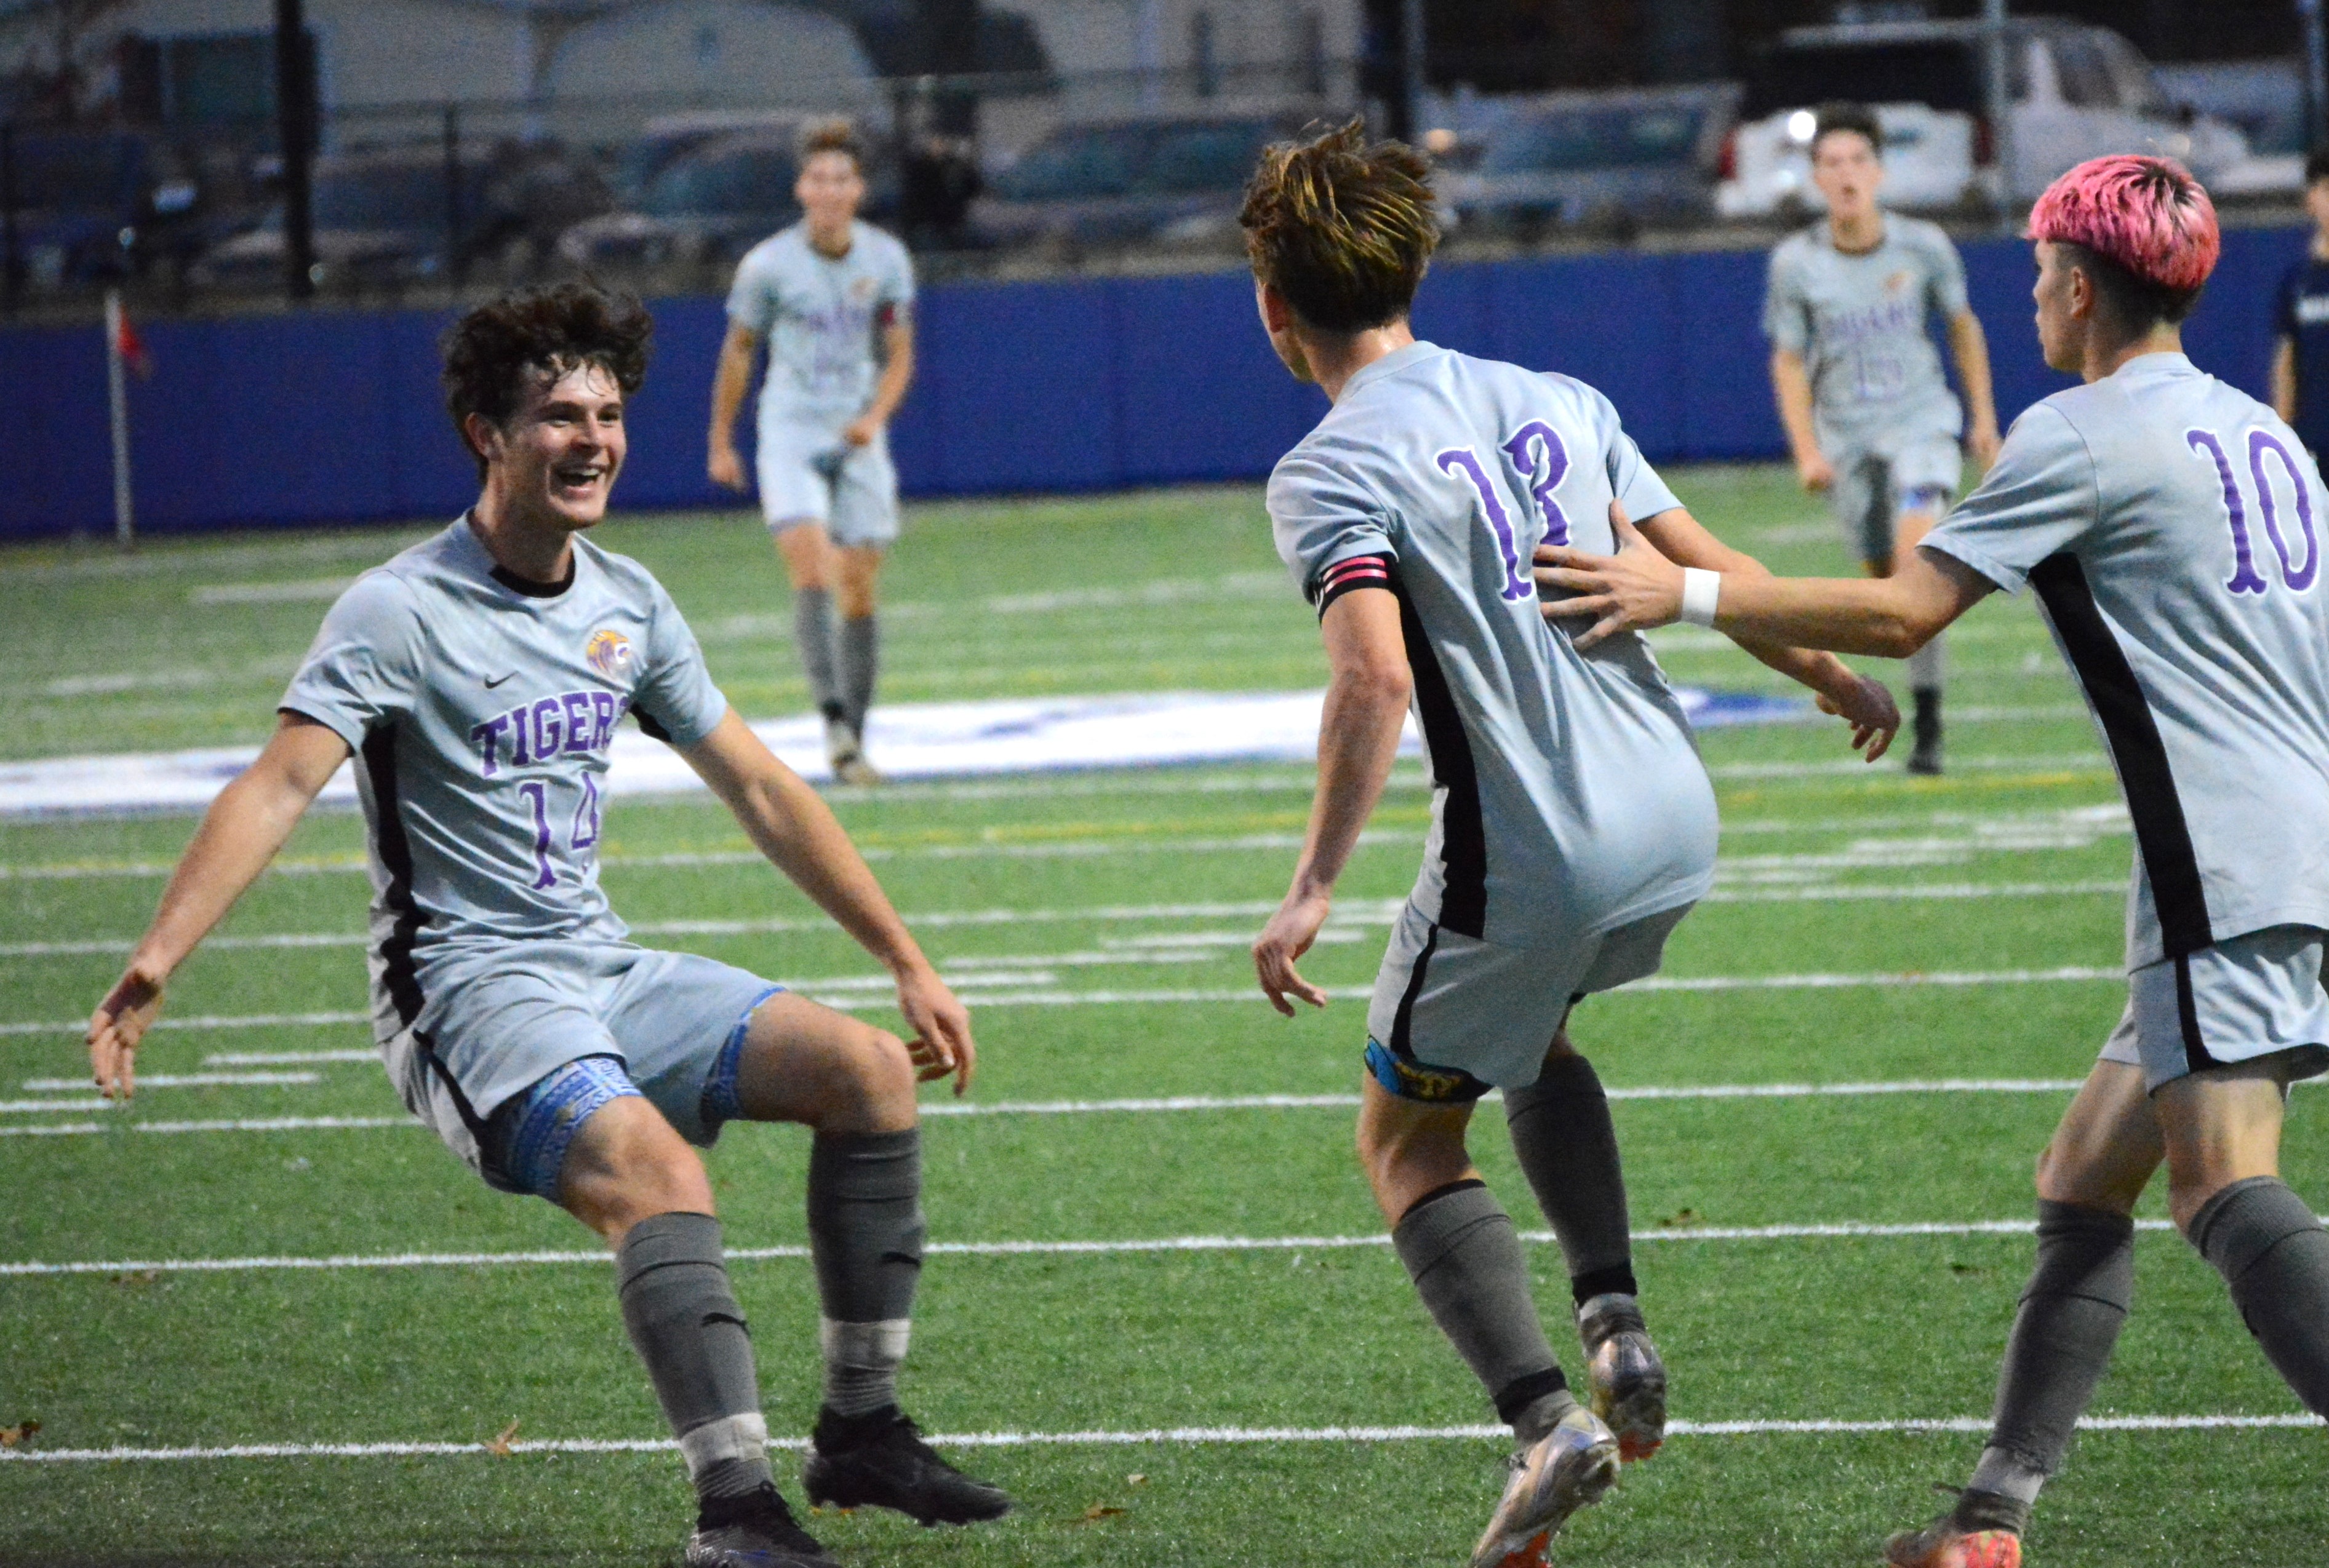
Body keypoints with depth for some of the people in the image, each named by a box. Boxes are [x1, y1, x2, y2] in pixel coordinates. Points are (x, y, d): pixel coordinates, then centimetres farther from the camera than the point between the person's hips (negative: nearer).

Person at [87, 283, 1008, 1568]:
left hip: (605, 976, 8)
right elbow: (278, 787, -22)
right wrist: (154, 961, -37)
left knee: (869, 1071, -5)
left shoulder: (627, 606, 10)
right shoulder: (401, 612, -11)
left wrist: (908, 965, 18)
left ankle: (861, 1432, 6)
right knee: (656, 1172, -32)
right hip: (469, 993, -7)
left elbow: (761, 793, 18)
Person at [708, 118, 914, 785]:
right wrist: (721, 443, 12)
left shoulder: (887, 261, 0)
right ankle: (833, 719, -30)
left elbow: (899, 356, 4)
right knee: (811, 570, -21)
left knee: (859, 590, 1)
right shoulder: (767, 265, -6)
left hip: (860, 441, 2)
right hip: (791, 435, -2)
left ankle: (854, 740, 10)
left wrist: (876, 416, -15)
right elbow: (738, 350, 8)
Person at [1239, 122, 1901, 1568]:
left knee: (1408, 1139, 12)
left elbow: (1376, 676, -24)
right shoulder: (1559, 402, 9)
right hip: (1674, 822, 7)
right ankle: (1617, 1329, 17)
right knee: (1533, 1036, 34)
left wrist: (1315, 886, -24)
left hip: (1526, 859, -6)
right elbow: (1712, 572, 12)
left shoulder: (1330, 473, -10)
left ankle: (1549, 1422, -6)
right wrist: (1835, 678, 29)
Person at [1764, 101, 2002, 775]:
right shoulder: (1796, 263, -6)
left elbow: (1963, 326, 11)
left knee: (1916, 554, -23)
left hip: (1921, 422, -2)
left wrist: (1983, 417, 12)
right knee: (1885, 577, 4)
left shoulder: (1923, 246, -5)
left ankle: (1928, 722, -19)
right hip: (1846, 436, 2)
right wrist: (1807, 452, -8)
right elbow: (1788, 362, 2)